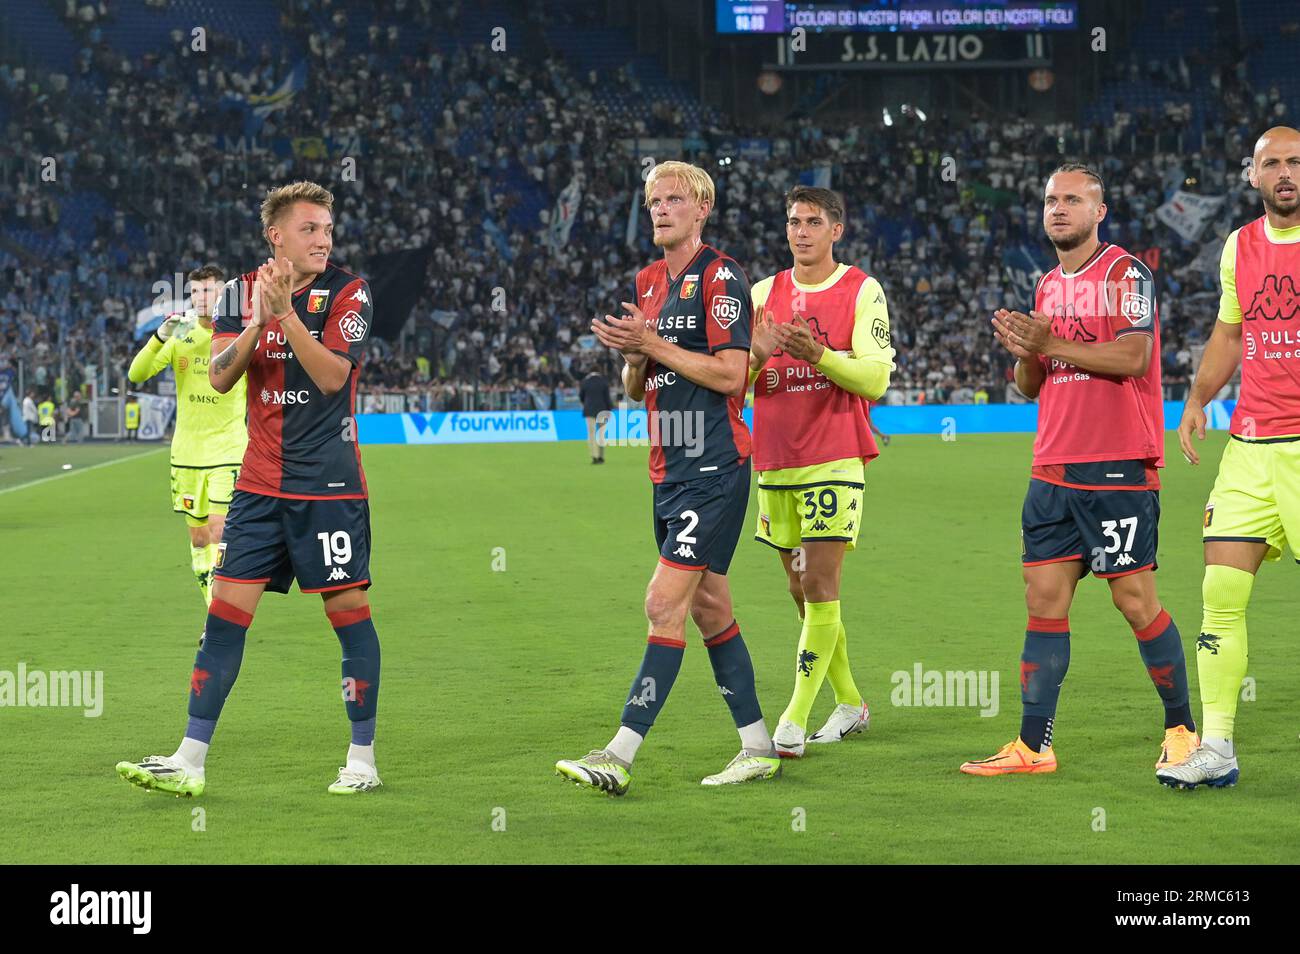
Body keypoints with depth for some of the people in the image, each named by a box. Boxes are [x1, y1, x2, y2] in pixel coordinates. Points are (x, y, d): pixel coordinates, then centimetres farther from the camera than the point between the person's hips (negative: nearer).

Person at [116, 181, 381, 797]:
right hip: (259, 484, 4)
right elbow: (220, 376, -4)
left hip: (330, 485, -3)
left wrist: (285, 312, -23)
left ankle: (363, 758, 10)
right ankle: (189, 761, 3)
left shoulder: (348, 293, -5)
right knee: (226, 608, 0)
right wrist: (258, 320, -19)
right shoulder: (241, 292, 6)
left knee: (348, 609, -2)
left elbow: (331, 376, -16)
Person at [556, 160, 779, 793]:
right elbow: (635, 388, 19)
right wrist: (633, 356, -3)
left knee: (665, 604, -13)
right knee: (709, 609, 11)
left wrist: (653, 345, -16)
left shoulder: (720, 277, -9)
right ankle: (758, 747, 19)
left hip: (713, 470, -9)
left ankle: (620, 756, -15)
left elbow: (729, 373, -17)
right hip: (669, 471, 9)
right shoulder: (648, 283, 16)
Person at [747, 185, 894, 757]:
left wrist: (818, 354, -25)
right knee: (803, 591, 10)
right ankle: (849, 703, 23)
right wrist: (756, 355, -13)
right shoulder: (764, 293, 11)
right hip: (775, 462, 5)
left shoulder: (862, 291, -2)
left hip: (834, 460, -5)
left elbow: (875, 379, -10)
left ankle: (795, 720, -12)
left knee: (819, 586, -11)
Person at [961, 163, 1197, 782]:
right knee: (1044, 599, 3)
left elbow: (1132, 358, -18)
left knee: (1135, 600, -5)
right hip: (1053, 469, 7)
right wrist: (1023, 353, -1)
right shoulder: (1049, 287, 18)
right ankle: (1033, 746, 5)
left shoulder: (1126, 273, -5)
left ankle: (1182, 731, 9)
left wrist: (1051, 344, -18)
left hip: (1118, 468, -7)